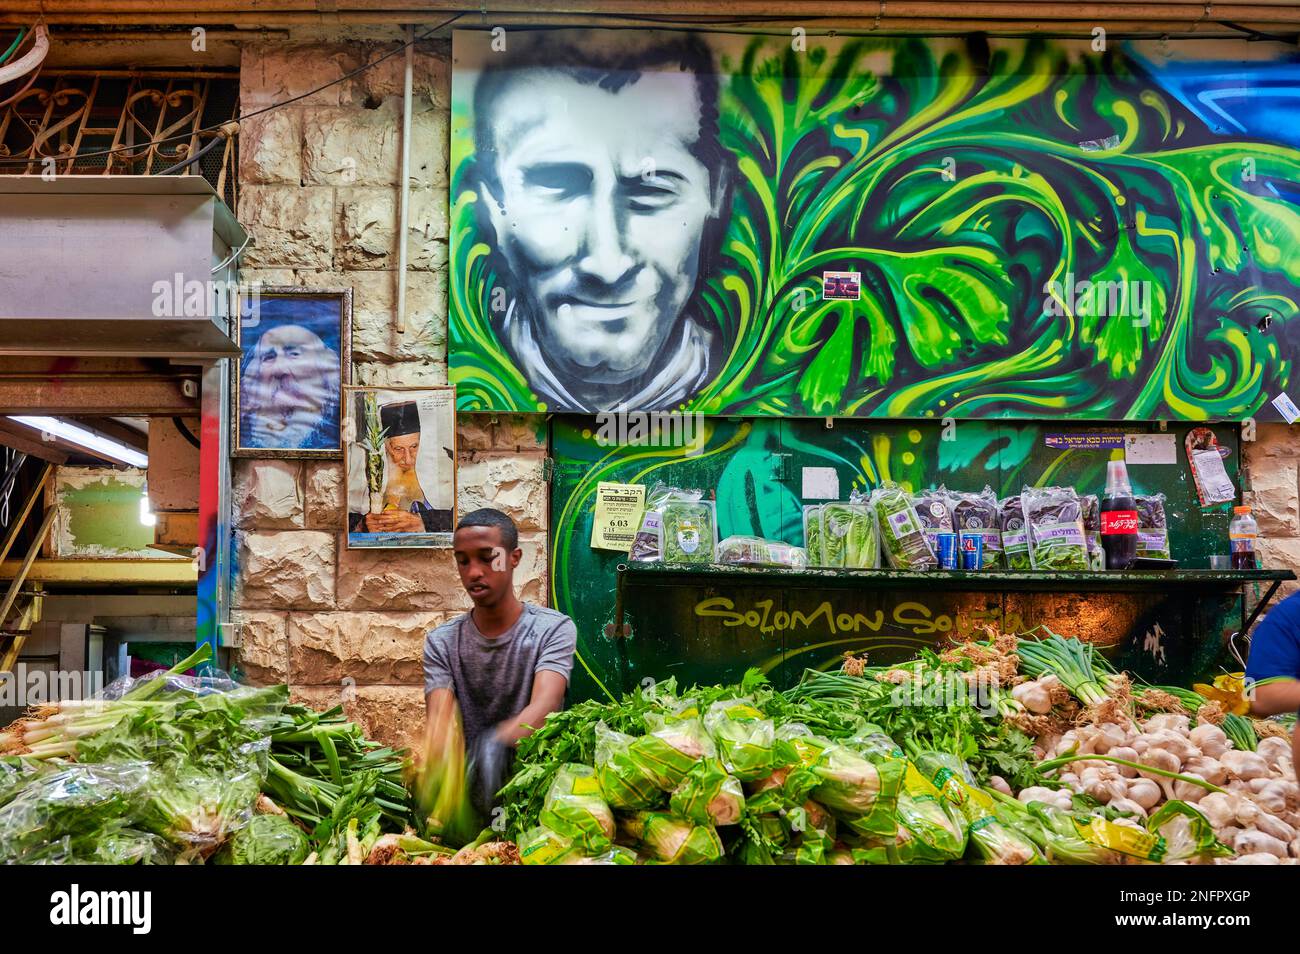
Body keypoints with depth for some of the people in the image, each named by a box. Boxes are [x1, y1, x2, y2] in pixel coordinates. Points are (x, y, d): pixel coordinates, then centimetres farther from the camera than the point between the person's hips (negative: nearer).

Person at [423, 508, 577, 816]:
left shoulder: (553, 629, -2)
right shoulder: (441, 643, 7)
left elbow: (543, 707, -19)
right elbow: (438, 718, -8)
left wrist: (498, 742, -41)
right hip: (464, 782, 2)